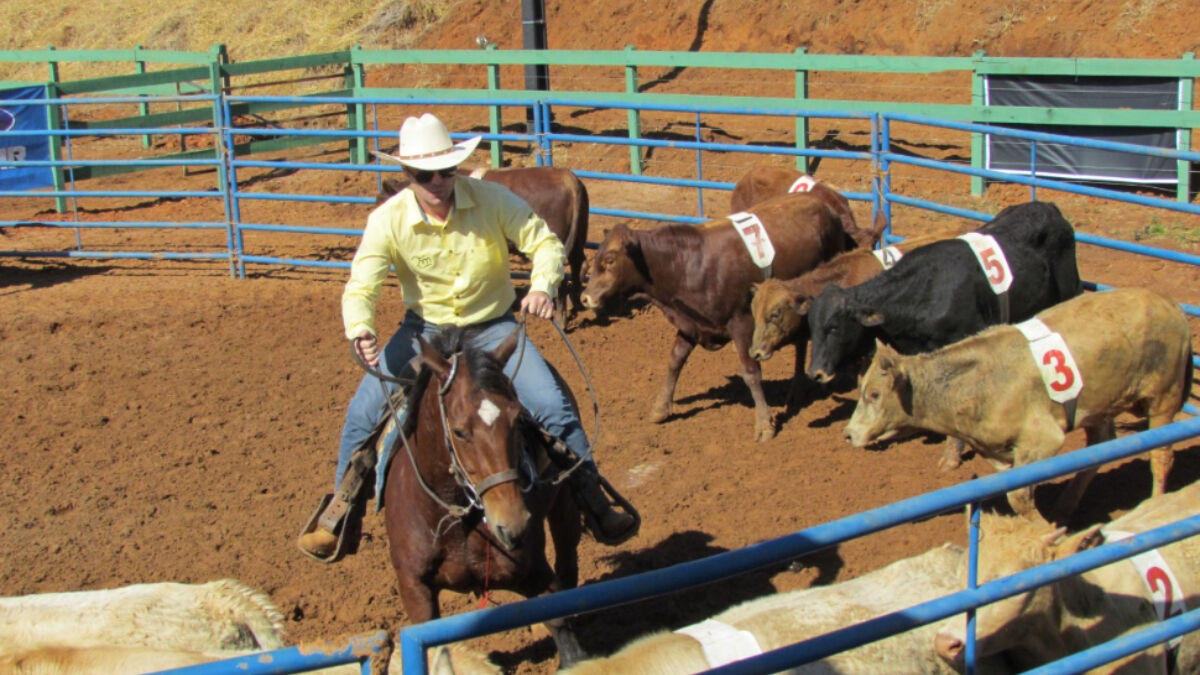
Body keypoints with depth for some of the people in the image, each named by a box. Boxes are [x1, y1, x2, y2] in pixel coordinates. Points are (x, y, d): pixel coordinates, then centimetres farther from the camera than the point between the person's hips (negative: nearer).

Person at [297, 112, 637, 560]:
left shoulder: (491, 199, -16)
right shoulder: (388, 220, -16)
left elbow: (544, 242, -11)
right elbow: (360, 287, -21)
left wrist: (543, 285, -32)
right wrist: (360, 330, -42)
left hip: (493, 326, 0)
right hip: (424, 330, 1)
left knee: (553, 407, -15)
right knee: (364, 412, -12)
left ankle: (595, 506, 4)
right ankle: (340, 513, 11)